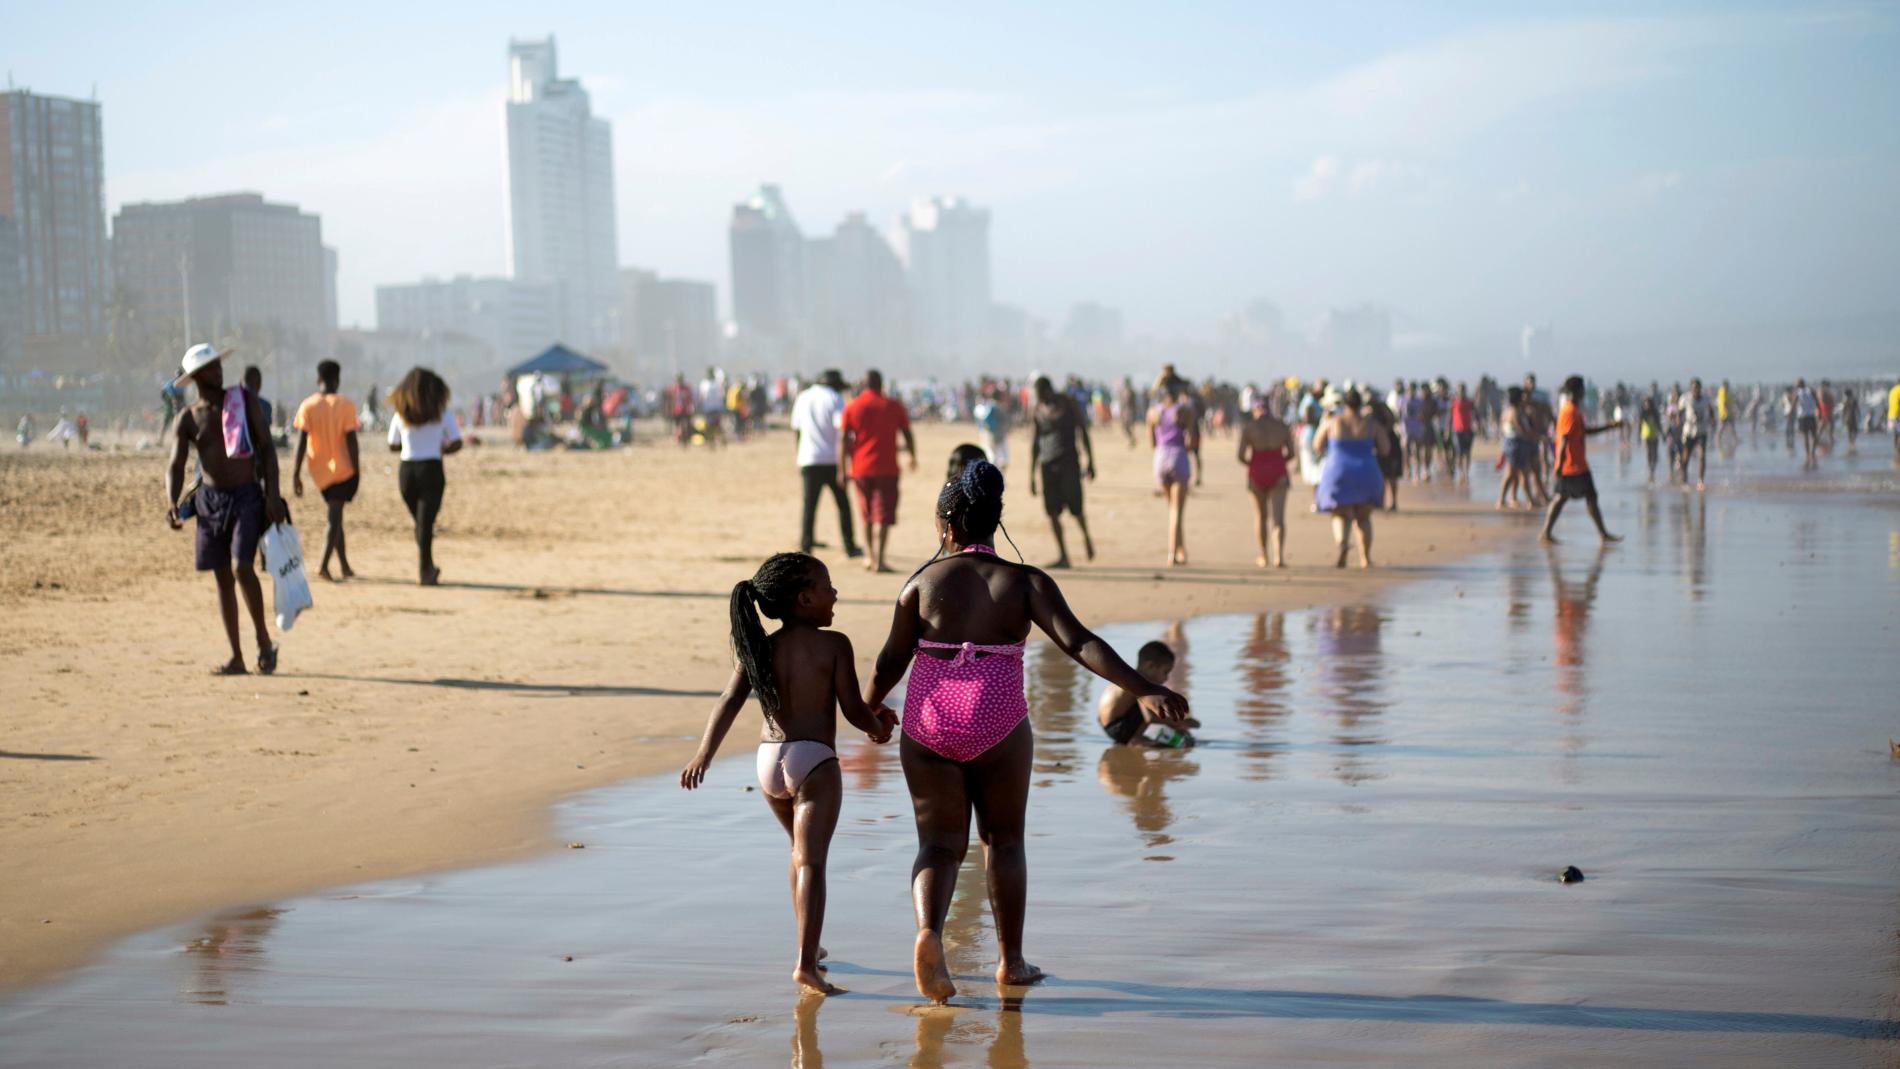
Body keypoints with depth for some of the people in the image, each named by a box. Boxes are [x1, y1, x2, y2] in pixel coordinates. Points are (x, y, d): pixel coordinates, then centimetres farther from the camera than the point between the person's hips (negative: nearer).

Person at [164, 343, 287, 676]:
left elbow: (266, 447, 0)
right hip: (210, 499, 3)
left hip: (246, 496, -3)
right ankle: (236, 657, 12)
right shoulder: (187, 419, 3)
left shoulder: (245, 400, 0)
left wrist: (273, 494, -9)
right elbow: (176, 466, -3)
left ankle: (263, 638, 1)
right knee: (222, 577, 5)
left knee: (241, 567, -19)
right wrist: (171, 502, -22)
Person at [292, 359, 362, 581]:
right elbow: (351, 441, -10)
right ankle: (324, 564, -19)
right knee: (335, 518, -4)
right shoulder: (345, 405, -8)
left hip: (320, 471, 3)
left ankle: (344, 566, 22)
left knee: (335, 516, 18)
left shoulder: (307, 406, -2)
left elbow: (301, 442, -5)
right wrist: (358, 472, -3)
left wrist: (295, 475, -3)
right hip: (342, 469, -3)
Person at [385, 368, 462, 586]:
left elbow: (393, 446, 7)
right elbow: (457, 444, -3)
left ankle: (428, 568, 24)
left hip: (406, 470, 3)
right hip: (431, 469, -3)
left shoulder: (400, 415, 3)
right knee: (426, 522, -1)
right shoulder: (442, 414, -3)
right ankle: (424, 572, -3)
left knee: (420, 521, 16)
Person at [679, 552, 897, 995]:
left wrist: (704, 753, -12)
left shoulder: (757, 650, 8)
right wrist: (879, 728, 16)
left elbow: (729, 702, -4)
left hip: (768, 761, 6)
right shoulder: (834, 645, -4)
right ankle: (806, 963, -22)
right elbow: (853, 710, -5)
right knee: (811, 862, -10)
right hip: (814, 760, -5)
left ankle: (810, 946, 36)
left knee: (801, 849, 26)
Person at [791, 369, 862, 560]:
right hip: (832, 460, -3)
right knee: (843, 504, 10)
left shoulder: (803, 398, 10)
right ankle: (850, 547, 14)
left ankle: (804, 549, -7)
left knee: (809, 506, 3)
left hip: (808, 460, 3)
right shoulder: (834, 398, -6)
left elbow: (795, 428, 16)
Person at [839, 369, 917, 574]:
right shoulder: (894, 406, 2)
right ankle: (878, 560, -16)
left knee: (867, 515, 17)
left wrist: (843, 470, 0)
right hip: (887, 468, -2)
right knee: (883, 516, -5)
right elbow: (907, 435, 5)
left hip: (861, 469, 2)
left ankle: (872, 558, 26)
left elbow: (845, 440, -2)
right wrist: (913, 457, 22)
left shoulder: (852, 407, 2)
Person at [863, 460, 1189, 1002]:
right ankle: (1010, 960, 22)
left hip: (927, 728, 0)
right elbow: (1079, 642, -14)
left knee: (940, 842, 8)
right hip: (998, 731, 0)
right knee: (1004, 840, 17)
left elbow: (892, 659, 0)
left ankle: (928, 932, -19)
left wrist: (867, 709, 19)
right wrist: (1142, 690, -18)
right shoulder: (1025, 583, -2)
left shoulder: (923, 580, 0)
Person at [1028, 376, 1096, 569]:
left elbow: (1084, 432, 5)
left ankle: (1086, 538, 20)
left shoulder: (1068, 404, 0)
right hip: (1047, 464, 3)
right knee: (1052, 511, -4)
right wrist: (1032, 476, 9)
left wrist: (1091, 462, -1)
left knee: (1075, 508, -9)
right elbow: (1034, 443, 11)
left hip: (1069, 462, -3)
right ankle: (1063, 556, 1)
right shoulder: (1038, 410, 6)